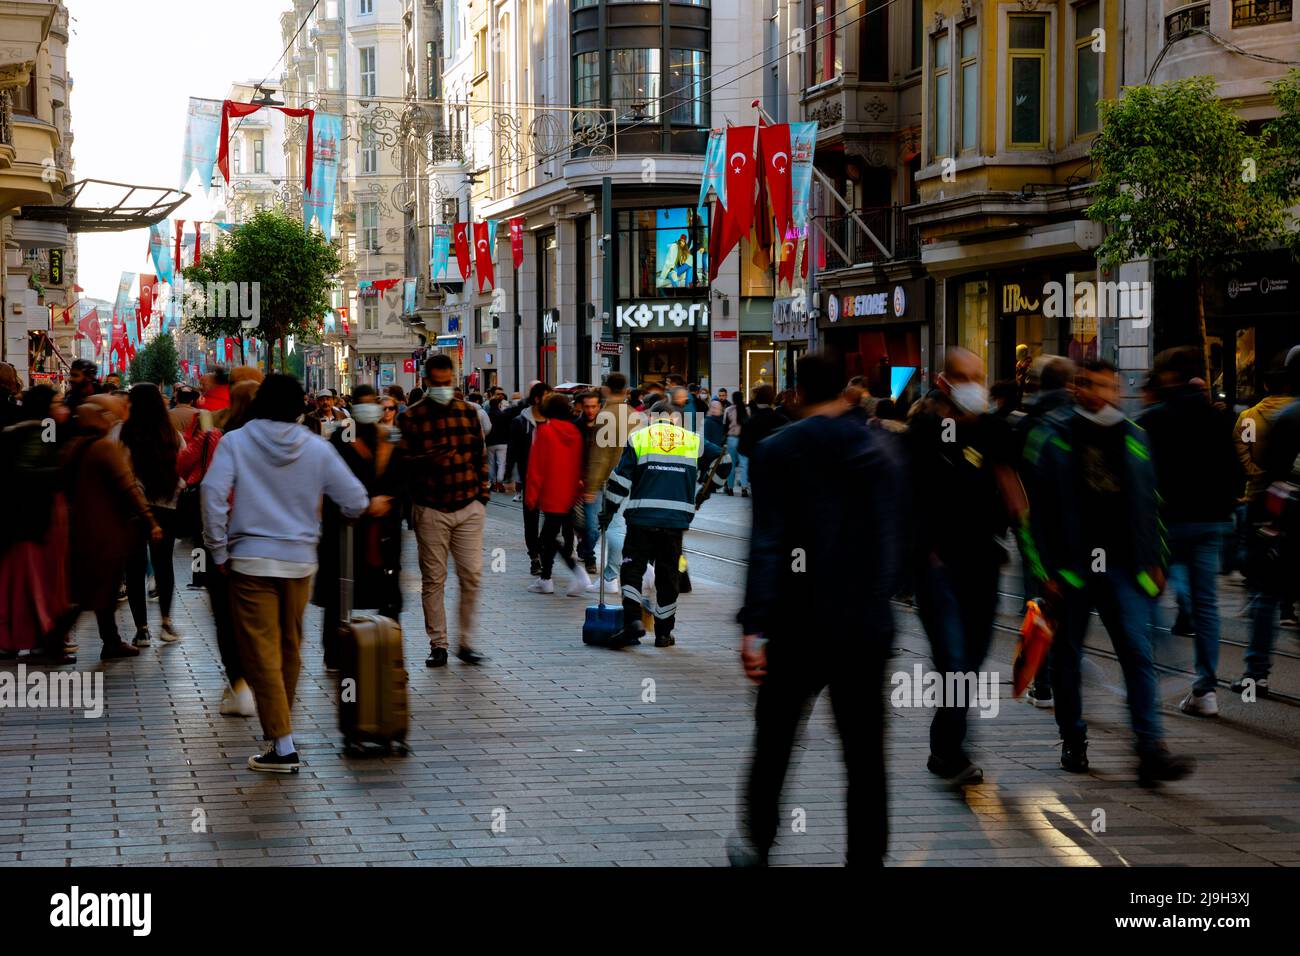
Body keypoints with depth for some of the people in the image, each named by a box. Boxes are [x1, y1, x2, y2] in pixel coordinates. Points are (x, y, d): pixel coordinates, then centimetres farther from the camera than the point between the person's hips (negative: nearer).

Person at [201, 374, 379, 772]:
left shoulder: (235, 442, -4)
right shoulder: (317, 448, 2)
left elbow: (213, 493, -14)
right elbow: (354, 500, 4)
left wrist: (219, 551, -5)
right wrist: (372, 505, 28)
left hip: (251, 560, -3)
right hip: (300, 560, 3)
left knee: (262, 652, -2)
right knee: (290, 647, 18)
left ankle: (283, 745, -8)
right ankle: (280, 724, 32)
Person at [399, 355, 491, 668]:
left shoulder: (468, 412, 7)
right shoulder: (412, 418, -2)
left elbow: (481, 456, 13)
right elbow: (402, 461, -5)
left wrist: (483, 495, 7)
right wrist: (427, 459, -24)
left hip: (469, 508, 2)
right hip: (431, 510, -2)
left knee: (472, 575, -2)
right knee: (433, 578, 3)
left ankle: (466, 642, 10)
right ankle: (438, 645, 11)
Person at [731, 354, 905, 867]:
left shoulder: (776, 452, -6)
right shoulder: (881, 448, 1)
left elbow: (767, 545, -12)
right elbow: (895, 538, 5)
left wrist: (754, 627, -13)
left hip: (800, 623, -1)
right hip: (868, 626, 2)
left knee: (773, 742, 14)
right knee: (864, 754, 5)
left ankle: (757, 845, 25)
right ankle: (866, 853, 5)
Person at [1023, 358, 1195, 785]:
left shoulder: (1134, 438, 10)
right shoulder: (1053, 437, -1)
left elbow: (1149, 505, 17)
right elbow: (1038, 509, -4)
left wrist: (1154, 561, 11)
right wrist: (1045, 570, -9)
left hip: (1122, 567, 2)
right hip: (1070, 569, -2)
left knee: (1139, 654, -9)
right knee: (1067, 657, 9)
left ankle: (1151, 751, -14)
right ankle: (1073, 742, 24)